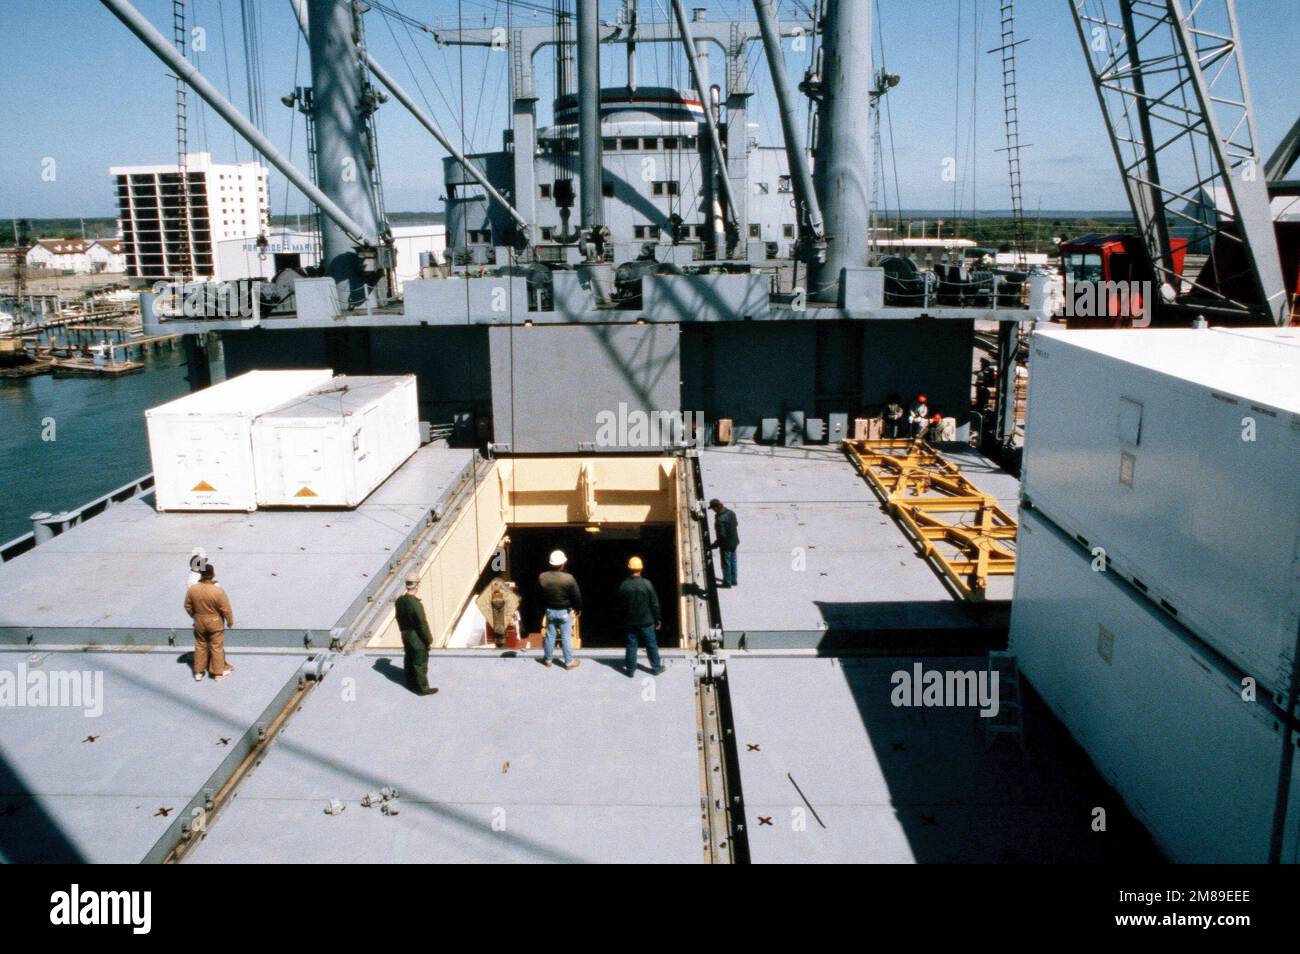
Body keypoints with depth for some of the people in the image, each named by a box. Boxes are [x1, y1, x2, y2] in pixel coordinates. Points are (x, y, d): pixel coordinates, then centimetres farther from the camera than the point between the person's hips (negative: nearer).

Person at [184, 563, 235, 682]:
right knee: (216, 647, 12)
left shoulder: (192, 589, -16)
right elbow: (226, 609, -17)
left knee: (200, 646, 19)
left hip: (199, 623, 3)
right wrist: (230, 621, 1)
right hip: (215, 623, -3)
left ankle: (198, 672, 28)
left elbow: (188, 606, -1)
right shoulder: (218, 591, -27)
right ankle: (218, 672, 24)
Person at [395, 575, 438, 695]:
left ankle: (411, 683, 39)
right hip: (417, 638, -8)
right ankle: (422, 688, 18)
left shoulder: (399, 601, -6)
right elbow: (422, 624, -24)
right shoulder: (415, 603, -30)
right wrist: (429, 640, -12)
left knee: (409, 660, 23)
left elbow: (399, 618, 8)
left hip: (406, 636, 8)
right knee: (420, 664, 6)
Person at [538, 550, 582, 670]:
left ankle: (547, 659, 29)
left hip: (550, 611, 3)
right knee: (566, 637, 8)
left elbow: (539, 595, 2)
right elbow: (576, 596, -12)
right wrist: (578, 609, 5)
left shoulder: (542, 577, -13)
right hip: (565, 612, -3)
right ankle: (569, 662, 18)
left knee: (549, 636, 16)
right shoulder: (569, 578, -22)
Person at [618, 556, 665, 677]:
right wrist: (657, 619, 4)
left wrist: (622, 620, 14)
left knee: (631, 645, 11)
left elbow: (620, 606, 0)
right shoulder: (647, 584, -13)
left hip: (629, 622, 1)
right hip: (646, 621, -1)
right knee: (651, 644, 12)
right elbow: (654, 603, -8)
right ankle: (656, 668, 21)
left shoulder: (623, 586, -9)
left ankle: (631, 669, 18)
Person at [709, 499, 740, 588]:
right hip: (734, 542, 8)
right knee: (733, 561, 22)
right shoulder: (731, 513, -5)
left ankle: (727, 582, 24)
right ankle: (733, 580, 36)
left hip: (726, 544, -8)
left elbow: (722, 535, -29)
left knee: (726, 563, 10)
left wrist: (715, 545, -15)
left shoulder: (720, 519, -30)